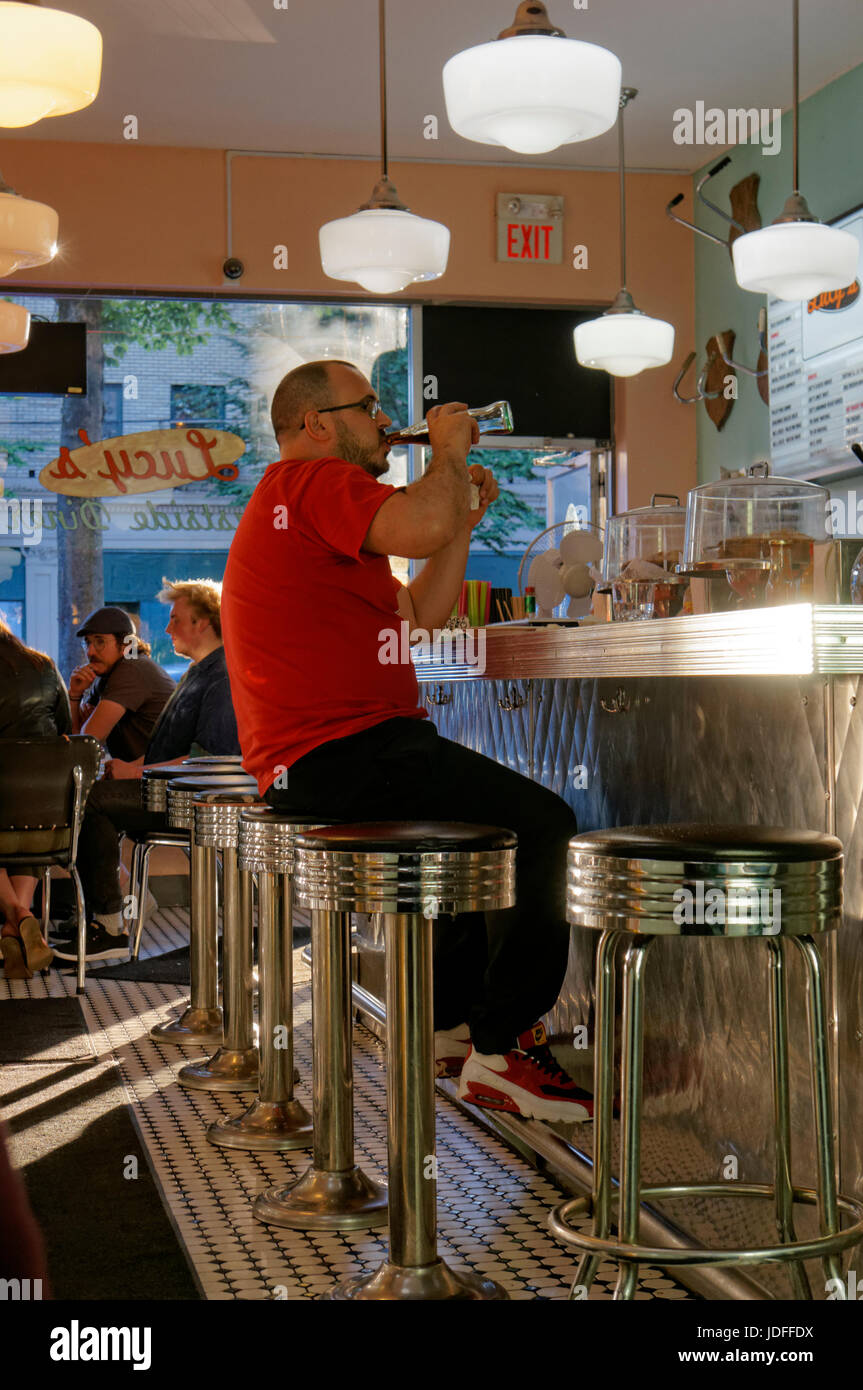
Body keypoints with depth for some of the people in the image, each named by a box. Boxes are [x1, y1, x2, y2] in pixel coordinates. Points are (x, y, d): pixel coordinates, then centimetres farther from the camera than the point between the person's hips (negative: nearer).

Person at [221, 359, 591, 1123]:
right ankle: (500, 1052, -11)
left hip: (312, 760, 12)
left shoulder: (311, 493, 26)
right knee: (541, 823, -17)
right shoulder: (312, 481, -9)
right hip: (340, 753, -12)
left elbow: (421, 614, 24)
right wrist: (448, 450, -8)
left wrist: (466, 519, 18)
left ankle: (449, 1023, 26)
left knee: (491, 810, 27)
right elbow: (421, 528, -28)